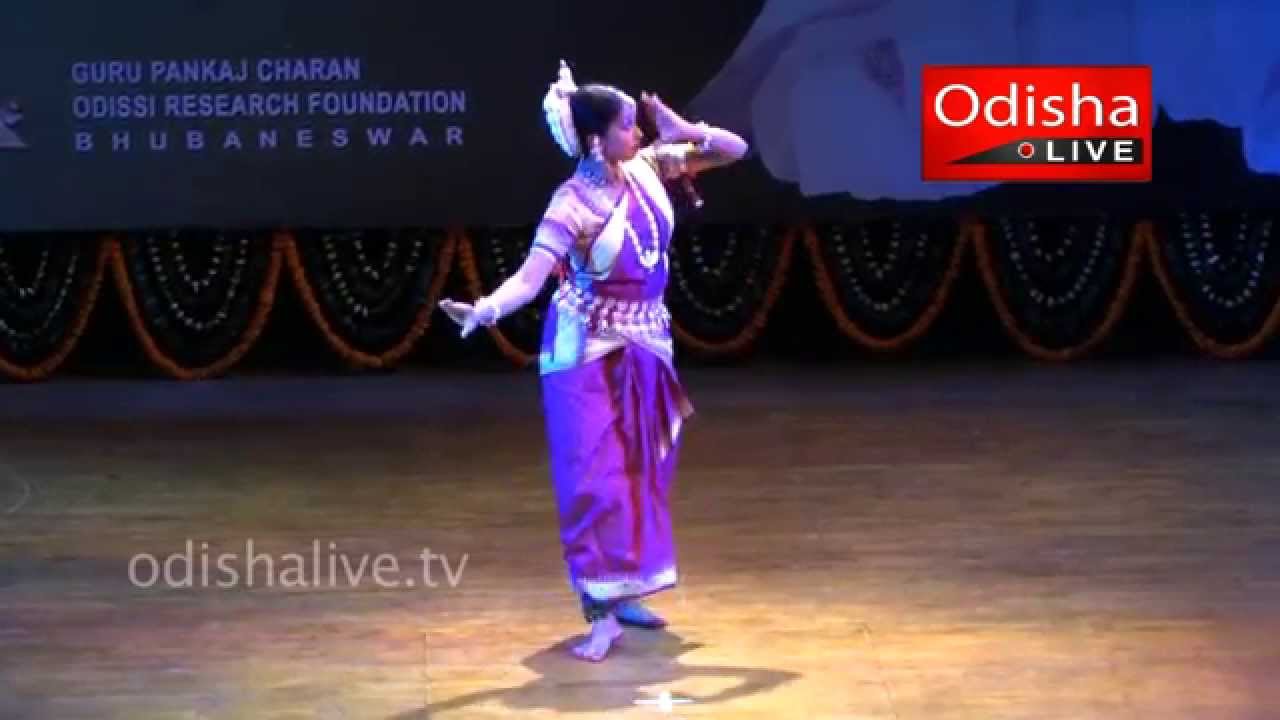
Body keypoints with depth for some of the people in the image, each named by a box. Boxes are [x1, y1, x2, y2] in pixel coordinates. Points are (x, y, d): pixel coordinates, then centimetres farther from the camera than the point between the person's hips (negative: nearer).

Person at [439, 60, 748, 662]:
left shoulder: (647, 168, -5)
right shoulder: (571, 206, -23)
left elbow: (734, 149, 2)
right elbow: (530, 277, -32)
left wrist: (683, 132, -16)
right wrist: (486, 308, -51)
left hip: (644, 342, 7)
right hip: (589, 348, -7)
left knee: (642, 470, 12)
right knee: (596, 477, -9)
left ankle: (622, 591, 25)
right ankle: (601, 613, -6)